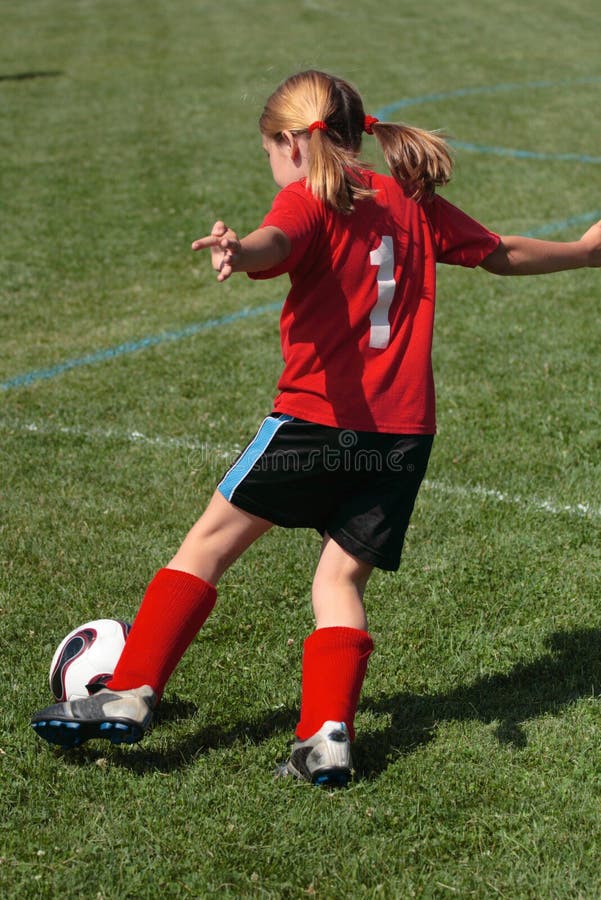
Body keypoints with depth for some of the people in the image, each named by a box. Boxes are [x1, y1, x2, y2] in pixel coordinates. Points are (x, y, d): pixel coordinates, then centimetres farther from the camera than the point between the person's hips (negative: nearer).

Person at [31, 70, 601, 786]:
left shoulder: (308, 199, -3)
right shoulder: (414, 202, 15)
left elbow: (274, 243, -28)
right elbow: (504, 254, 24)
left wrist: (236, 251, -50)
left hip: (317, 414, -5)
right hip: (405, 429, 5)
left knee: (210, 543, 6)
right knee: (342, 576, 11)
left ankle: (129, 694, 4)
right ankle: (328, 737, -3)